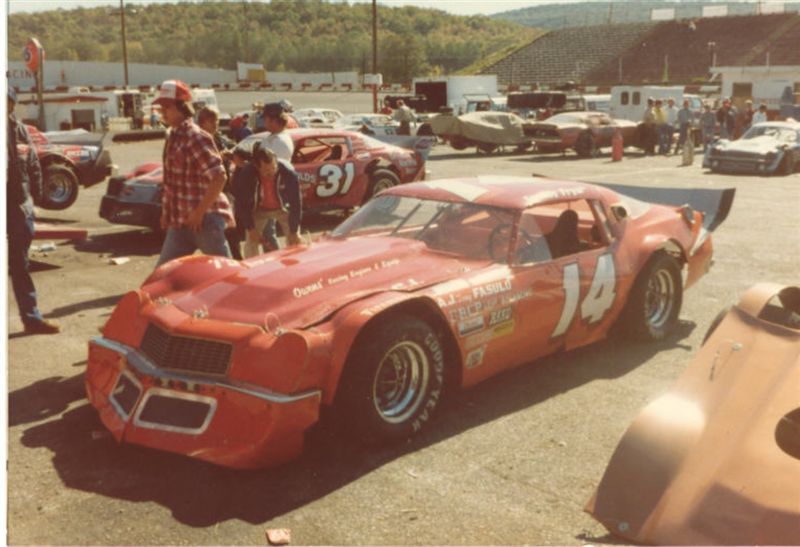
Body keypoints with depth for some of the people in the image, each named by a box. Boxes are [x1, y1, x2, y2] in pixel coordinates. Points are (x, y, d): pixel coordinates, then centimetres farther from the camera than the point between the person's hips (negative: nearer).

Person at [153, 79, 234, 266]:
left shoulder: (196, 137, -15)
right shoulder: (173, 137, 11)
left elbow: (219, 177, -22)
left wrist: (199, 212, -21)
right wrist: (166, 213, 14)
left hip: (206, 220, -9)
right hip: (180, 222, 9)